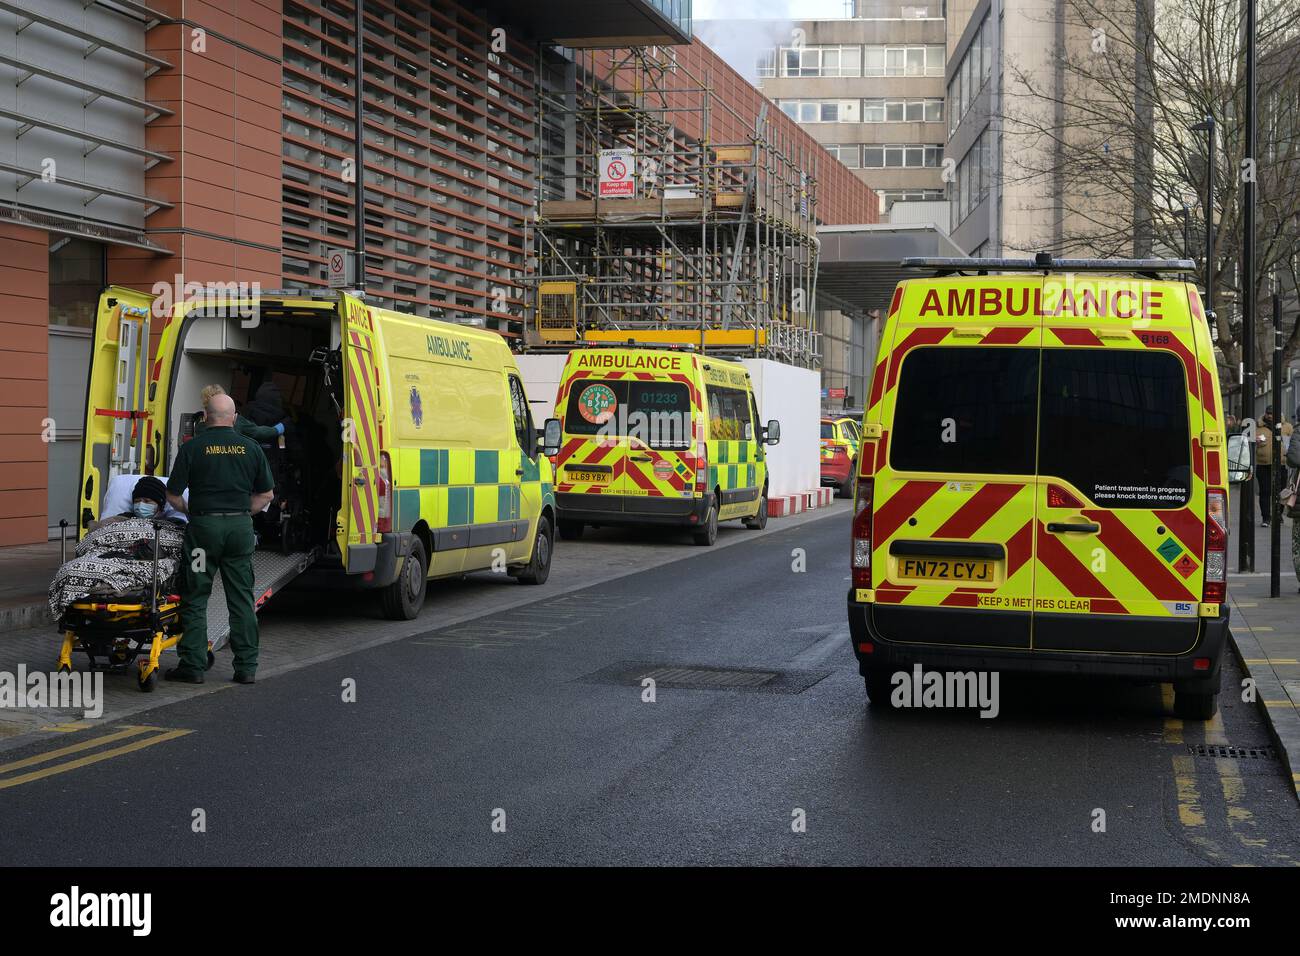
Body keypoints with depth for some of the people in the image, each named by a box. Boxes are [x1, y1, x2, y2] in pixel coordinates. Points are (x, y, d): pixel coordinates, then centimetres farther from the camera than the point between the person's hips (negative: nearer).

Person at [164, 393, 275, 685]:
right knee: (241, 599, 8)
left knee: (195, 598, 6)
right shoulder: (251, 448, 6)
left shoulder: (192, 447, -3)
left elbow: (173, 495, -2)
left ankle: (193, 666, 4)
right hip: (241, 526, 3)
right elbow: (266, 494, 10)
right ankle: (247, 668, 8)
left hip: (204, 525, -3)